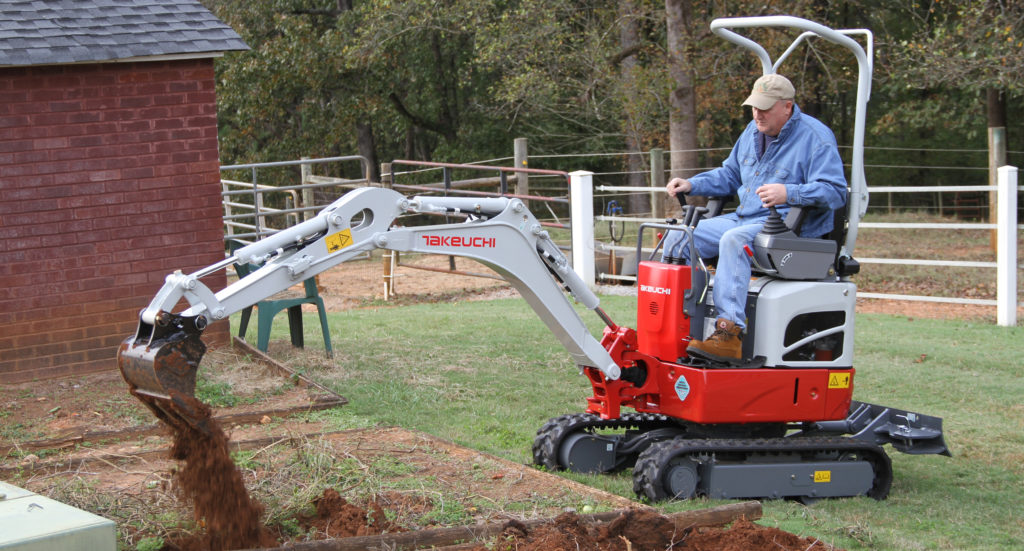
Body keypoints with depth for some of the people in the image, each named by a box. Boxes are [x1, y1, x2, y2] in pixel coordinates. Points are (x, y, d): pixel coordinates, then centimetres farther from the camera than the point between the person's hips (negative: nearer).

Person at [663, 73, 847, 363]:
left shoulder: (816, 137, -9)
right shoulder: (753, 131, 16)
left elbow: (835, 191, -18)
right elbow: (730, 174, 28)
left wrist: (788, 193, -33)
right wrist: (691, 184, 12)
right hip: (744, 219, 9)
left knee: (734, 240, -38)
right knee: (678, 237, -4)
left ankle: (729, 334, -45)